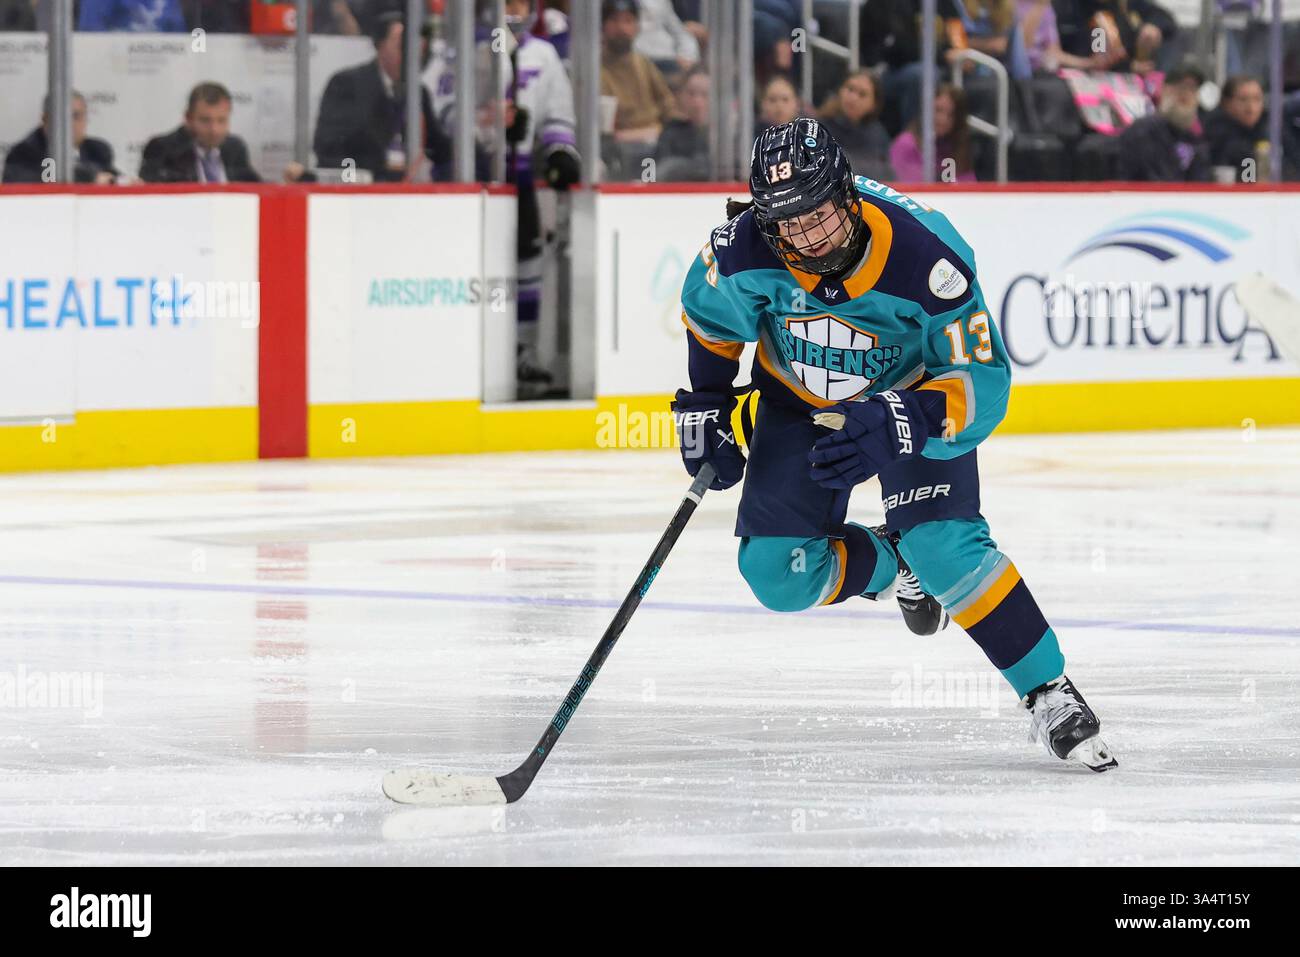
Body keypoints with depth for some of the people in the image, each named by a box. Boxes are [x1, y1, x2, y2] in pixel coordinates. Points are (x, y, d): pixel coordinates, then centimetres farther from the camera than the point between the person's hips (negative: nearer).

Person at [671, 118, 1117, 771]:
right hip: (799, 400, 4)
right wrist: (705, 405, -1)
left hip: (913, 393, -3)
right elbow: (709, 313, -2)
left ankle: (1049, 695, -10)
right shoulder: (745, 250, -27)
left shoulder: (926, 257, -37)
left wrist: (899, 427, -47)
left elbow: (982, 382, -31)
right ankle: (889, 565, 24)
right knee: (779, 575, -7)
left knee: (945, 547, -23)